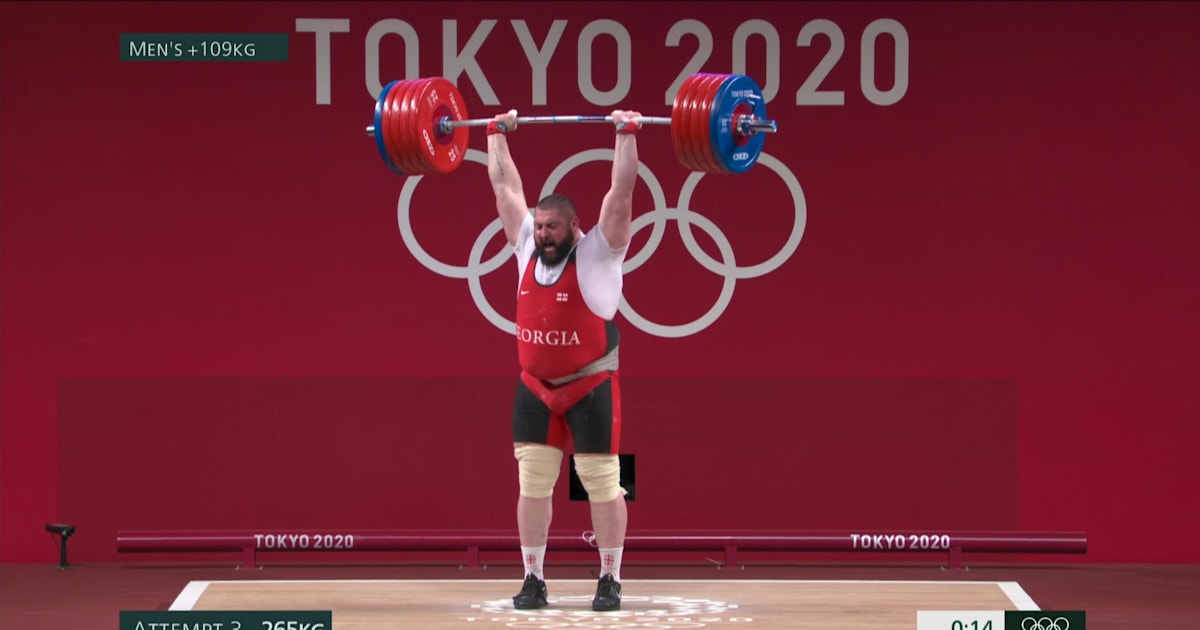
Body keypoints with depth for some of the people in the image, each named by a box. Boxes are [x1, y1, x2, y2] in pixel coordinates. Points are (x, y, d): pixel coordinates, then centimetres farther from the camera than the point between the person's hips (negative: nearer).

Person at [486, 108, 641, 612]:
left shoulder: (598, 251, -10)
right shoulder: (527, 248, 2)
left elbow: (621, 193, -16)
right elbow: (505, 186, 10)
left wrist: (627, 136, -18)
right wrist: (497, 133, 14)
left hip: (591, 388, -5)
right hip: (535, 389, 5)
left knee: (602, 485, 0)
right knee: (532, 484, 5)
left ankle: (610, 580, 7)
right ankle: (533, 579, 11)